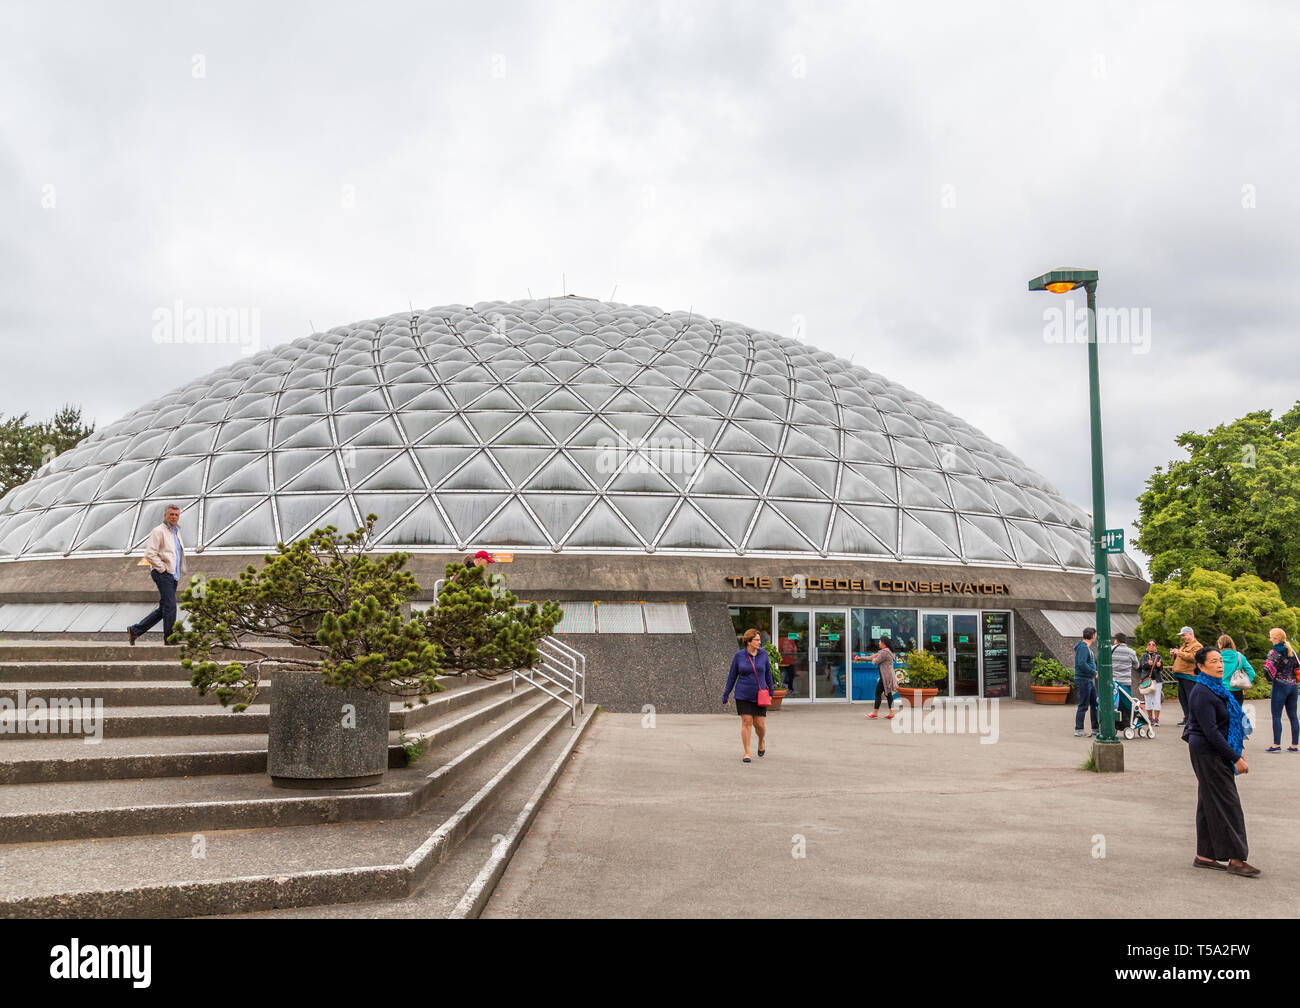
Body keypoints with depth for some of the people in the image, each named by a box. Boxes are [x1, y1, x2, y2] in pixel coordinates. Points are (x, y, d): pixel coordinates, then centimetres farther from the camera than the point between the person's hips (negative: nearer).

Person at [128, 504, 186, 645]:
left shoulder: (176, 532, 19)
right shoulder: (159, 531, -8)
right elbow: (150, 554, -17)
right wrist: (163, 569, -15)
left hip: (173, 575, 9)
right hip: (163, 574, -9)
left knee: (163, 609, 12)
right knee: (170, 607, -10)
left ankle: (135, 630, 21)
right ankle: (169, 640, -4)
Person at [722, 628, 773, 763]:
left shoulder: (763, 654, -1)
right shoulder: (739, 655, -6)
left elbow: (768, 672, 10)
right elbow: (732, 676, 1)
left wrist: (770, 692, 13)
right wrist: (725, 696, 2)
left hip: (759, 696, 1)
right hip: (743, 696, -1)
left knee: (760, 724, 0)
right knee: (746, 722, -6)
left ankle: (761, 741, 33)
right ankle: (747, 753, 4)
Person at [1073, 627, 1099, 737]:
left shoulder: (1087, 647, 17)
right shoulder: (1083, 647, -16)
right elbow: (1081, 664, -25)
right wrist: (1094, 673, -19)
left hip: (1089, 680, 10)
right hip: (1083, 679, -10)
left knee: (1095, 703, 13)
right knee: (1083, 705, -6)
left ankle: (1095, 728, 20)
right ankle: (1078, 729, -1)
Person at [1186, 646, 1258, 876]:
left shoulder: (1216, 689, 13)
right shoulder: (1202, 693, -18)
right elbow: (1211, 731, -23)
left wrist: (1236, 752, 15)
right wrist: (1236, 758, -21)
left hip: (1214, 752, 10)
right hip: (1208, 753, -10)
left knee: (1209, 803, 12)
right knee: (1227, 804, -6)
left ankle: (1204, 855, 17)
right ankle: (1235, 860, -1)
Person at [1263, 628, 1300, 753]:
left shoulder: (1275, 651, -10)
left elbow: (1267, 667, -20)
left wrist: (1271, 678, -3)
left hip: (1280, 685, -7)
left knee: (1276, 716, -4)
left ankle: (1276, 745, -6)